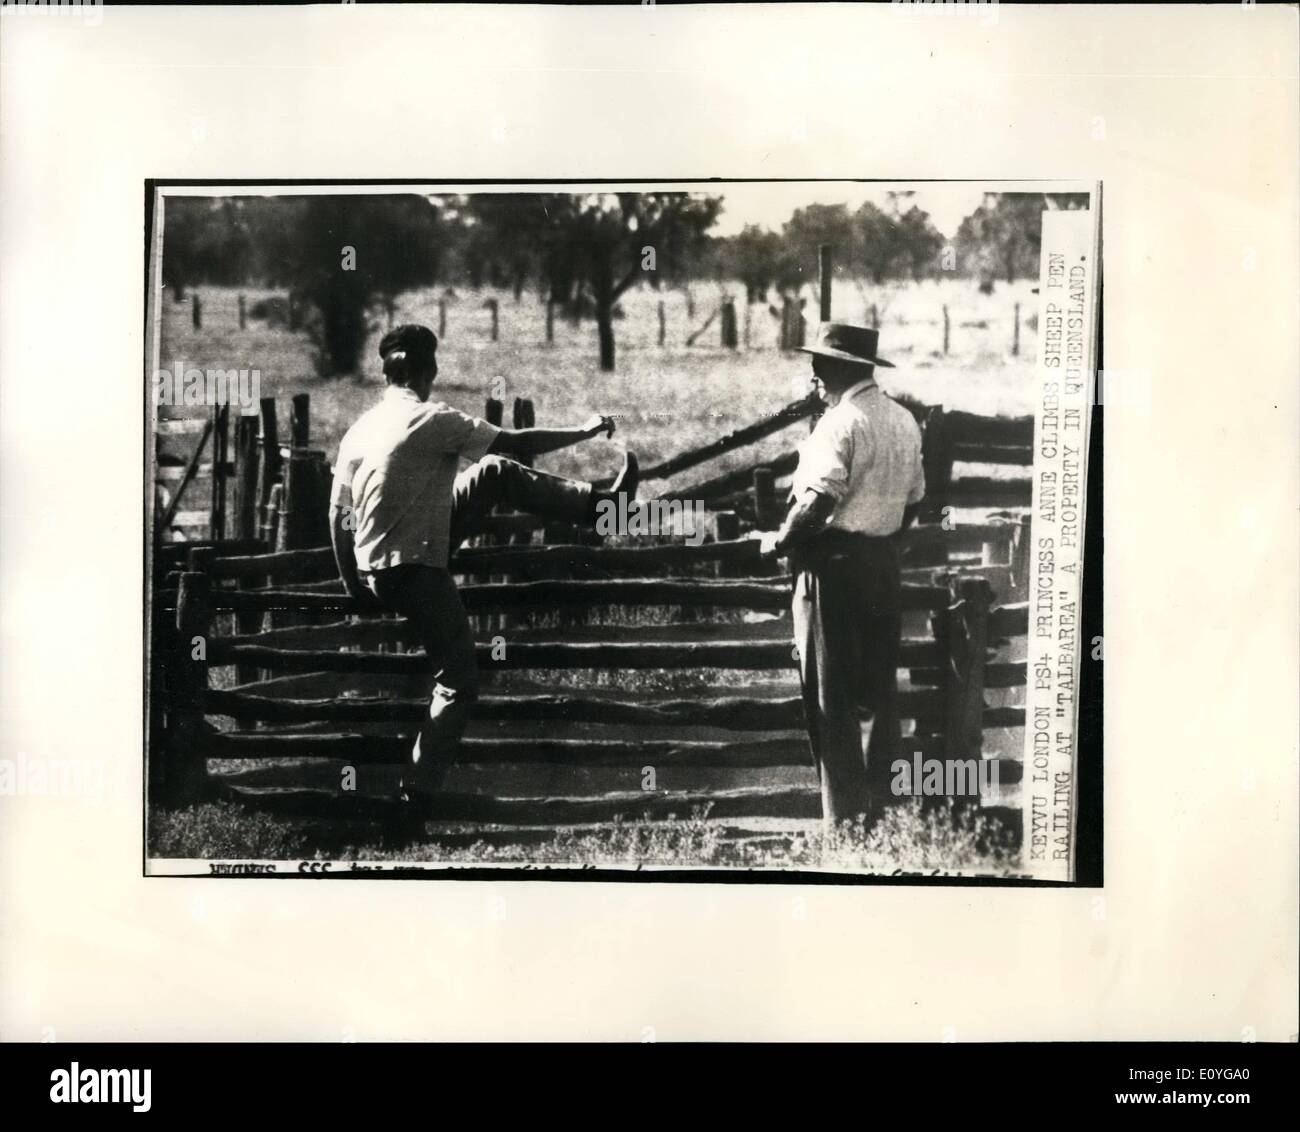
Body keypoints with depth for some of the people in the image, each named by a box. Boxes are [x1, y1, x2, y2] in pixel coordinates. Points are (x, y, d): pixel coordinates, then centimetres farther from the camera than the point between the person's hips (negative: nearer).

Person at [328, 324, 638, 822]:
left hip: (373, 574, 8)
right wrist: (585, 431, 3)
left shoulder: (358, 430, 3)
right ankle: (416, 798, 3)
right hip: (415, 571, -8)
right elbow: (517, 444, -11)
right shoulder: (433, 420, -17)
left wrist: (355, 586, 15)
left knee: (497, 473, 14)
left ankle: (597, 504, 25)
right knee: (459, 682, 2)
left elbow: (337, 516, 6)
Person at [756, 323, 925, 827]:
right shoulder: (905, 421, 12)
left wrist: (780, 540, -11)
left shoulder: (841, 422, -15)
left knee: (832, 698, -1)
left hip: (834, 564, -8)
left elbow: (819, 499, -24)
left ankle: (846, 817, 0)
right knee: (881, 691, 13)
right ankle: (883, 805, 19)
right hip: (884, 564, 8)